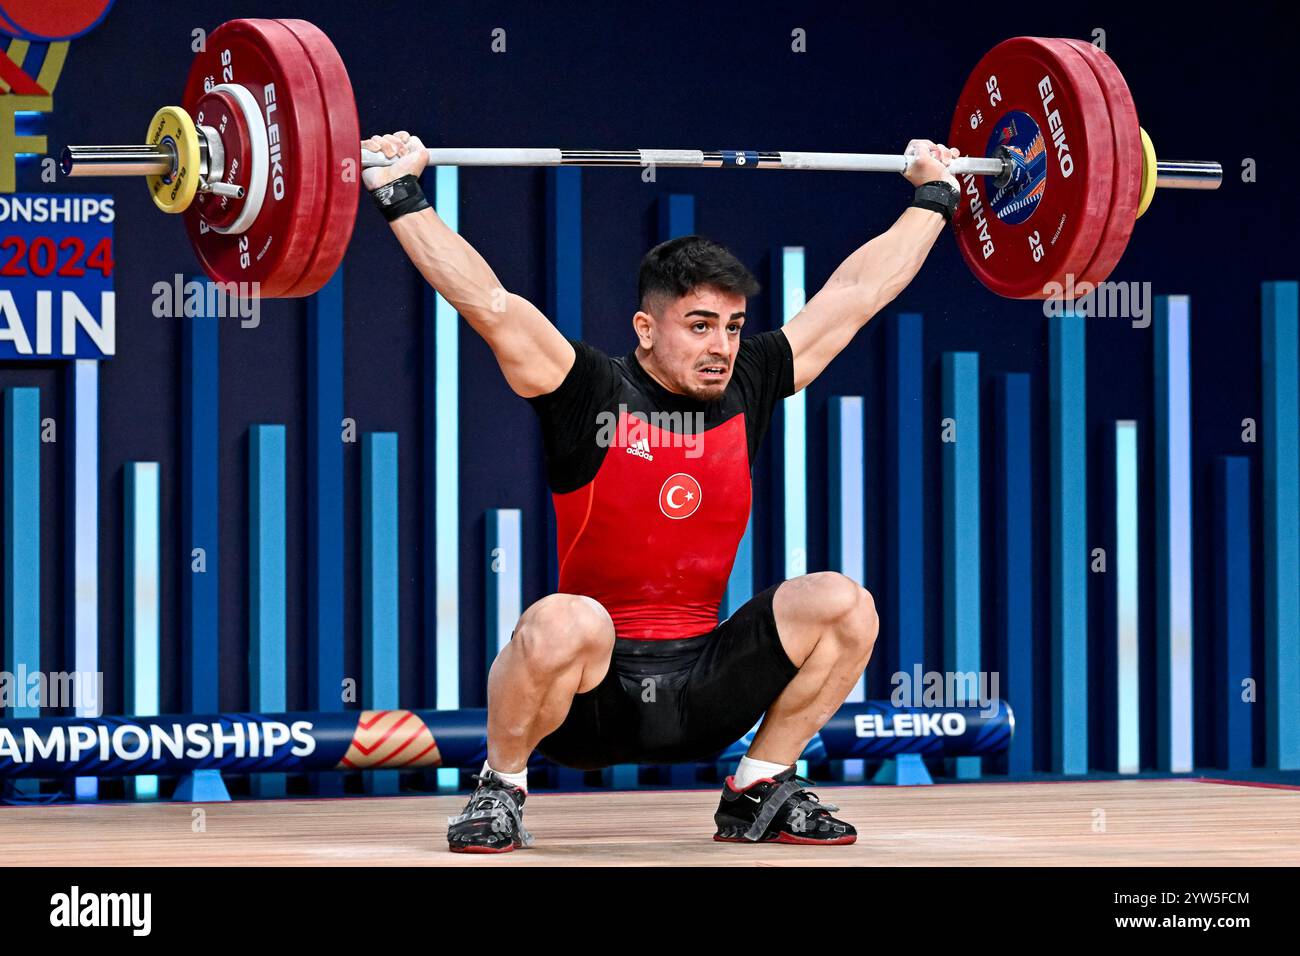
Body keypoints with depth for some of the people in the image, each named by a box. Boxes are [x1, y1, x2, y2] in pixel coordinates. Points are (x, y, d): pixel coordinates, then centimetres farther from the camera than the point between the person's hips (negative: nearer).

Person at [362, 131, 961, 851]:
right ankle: (499, 790, -8)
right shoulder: (593, 395, -8)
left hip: (700, 694, 4)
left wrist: (933, 194, 20)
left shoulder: (749, 391, 4)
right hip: (589, 695, -4)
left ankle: (759, 793, 4)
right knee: (566, 624, -38)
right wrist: (399, 194, -16)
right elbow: (486, 302, -15)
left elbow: (856, 291, 13)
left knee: (841, 604, -15)